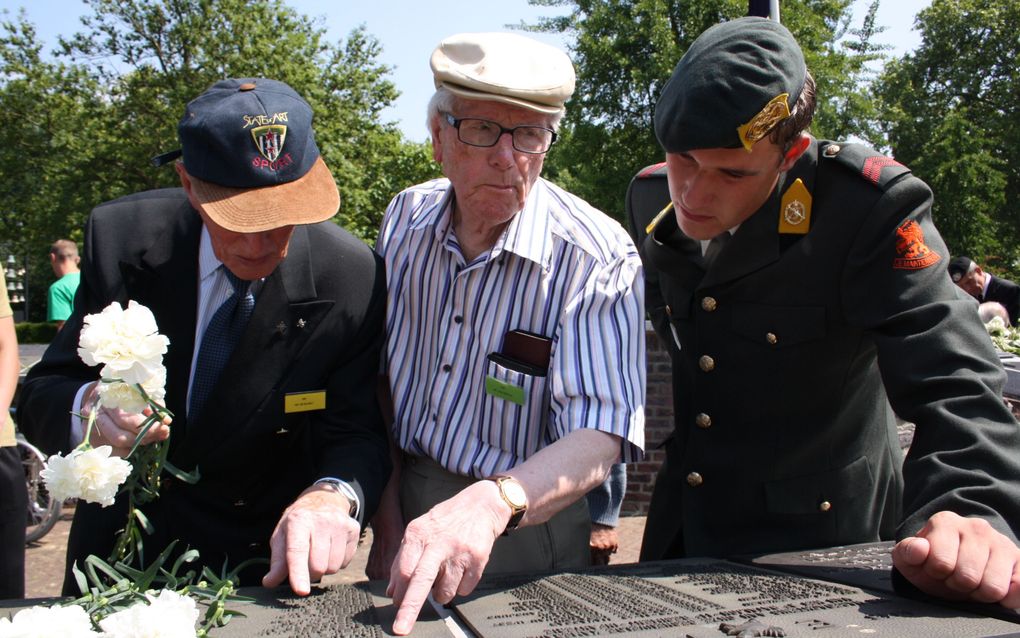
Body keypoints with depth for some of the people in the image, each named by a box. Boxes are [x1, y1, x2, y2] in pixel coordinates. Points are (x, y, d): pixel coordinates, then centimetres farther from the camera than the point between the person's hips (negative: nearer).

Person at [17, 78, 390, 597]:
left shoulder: (352, 278, -16)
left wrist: (333, 495, -37)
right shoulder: (121, 237, -12)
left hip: (264, 562, -1)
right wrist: (86, 407, -32)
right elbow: (38, 396, -9)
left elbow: (357, 433, -14)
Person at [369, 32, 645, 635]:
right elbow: (382, 377, 0)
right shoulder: (407, 218, -7)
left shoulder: (600, 260, -22)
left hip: (527, 535, -4)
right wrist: (387, 519, -3)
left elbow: (597, 439, -29)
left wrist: (490, 505, -46)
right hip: (412, 514, 4)